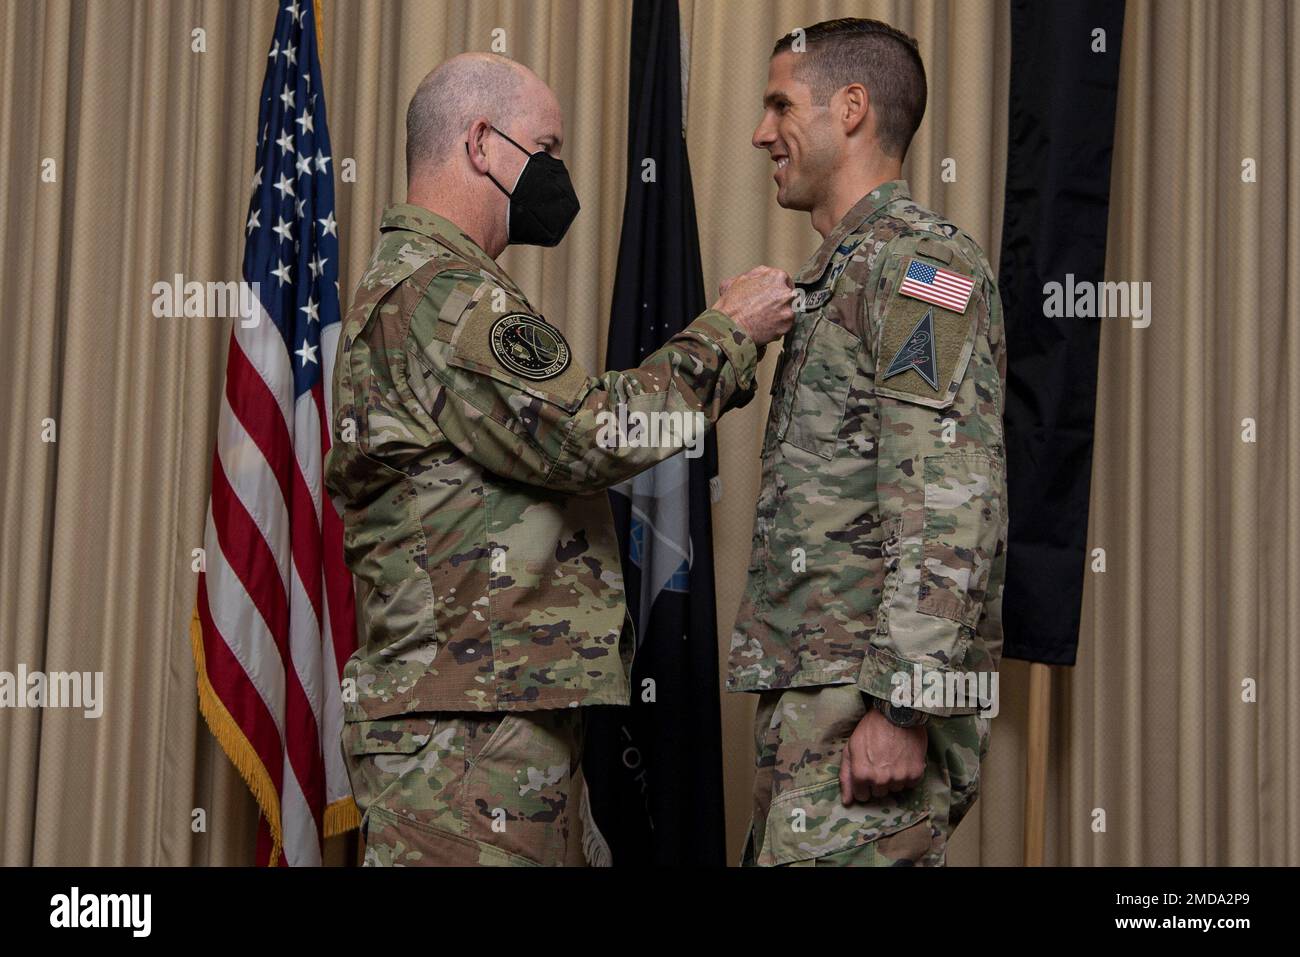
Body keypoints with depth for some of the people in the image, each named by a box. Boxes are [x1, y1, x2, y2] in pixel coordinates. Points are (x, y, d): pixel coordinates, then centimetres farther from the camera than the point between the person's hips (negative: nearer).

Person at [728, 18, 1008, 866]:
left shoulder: (921, 264, -10)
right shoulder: (840, 275, 22)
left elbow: (950, 507, -20)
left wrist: (900, 706, -24)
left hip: (871, 701, -10)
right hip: (808, 696, 10)